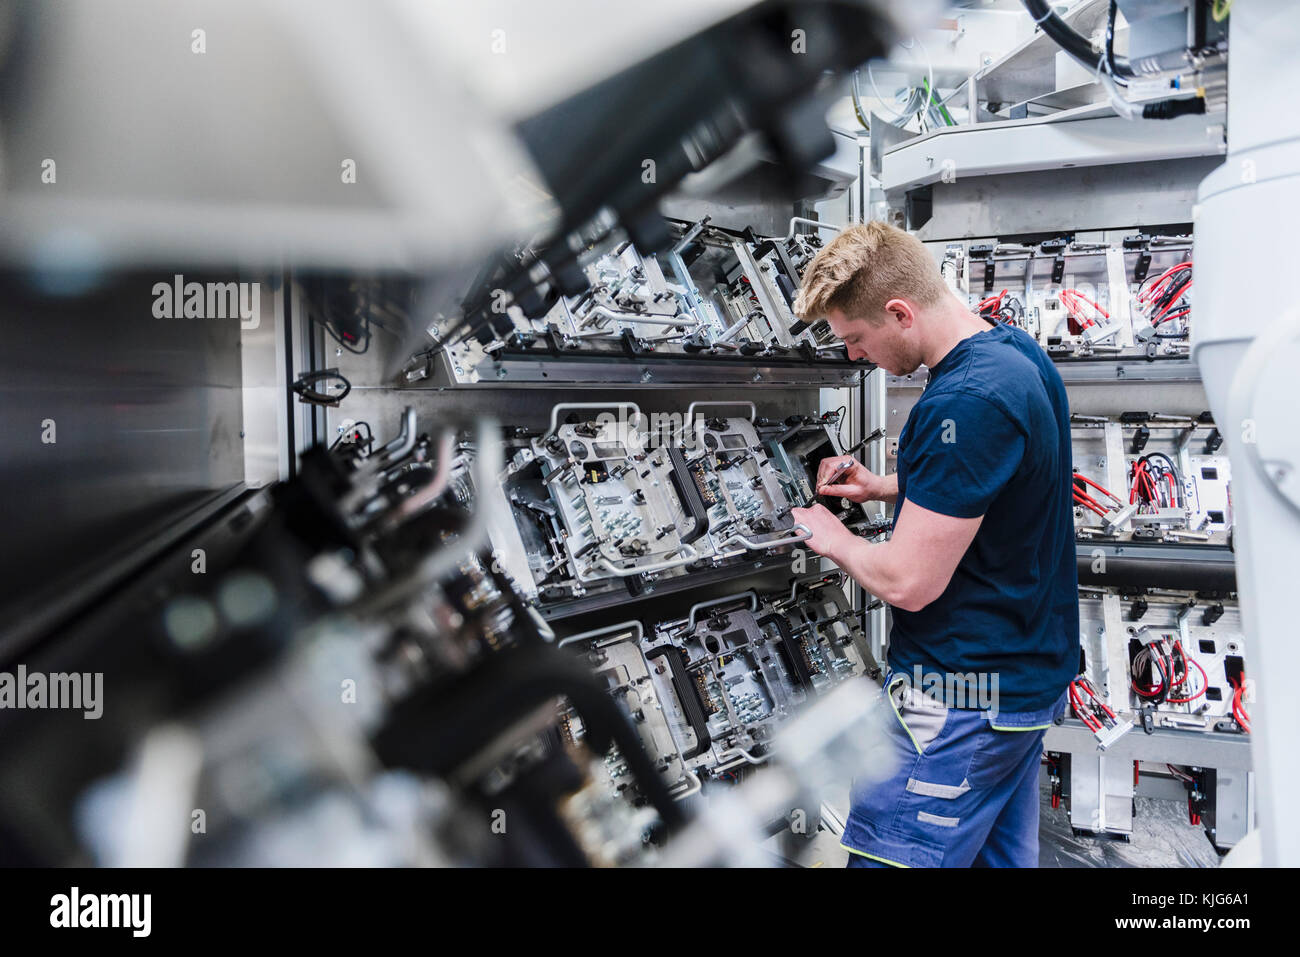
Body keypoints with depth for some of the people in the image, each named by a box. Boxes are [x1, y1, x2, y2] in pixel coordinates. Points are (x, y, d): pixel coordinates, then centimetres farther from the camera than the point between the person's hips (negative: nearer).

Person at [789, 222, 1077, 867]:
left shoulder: (964, 403, -26)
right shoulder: (1020, 353, 6)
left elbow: (908, 583, -24)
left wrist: (833, 539, -5)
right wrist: (885, 487, 12)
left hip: (964, 696, -10)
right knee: (1002, 855, 21)